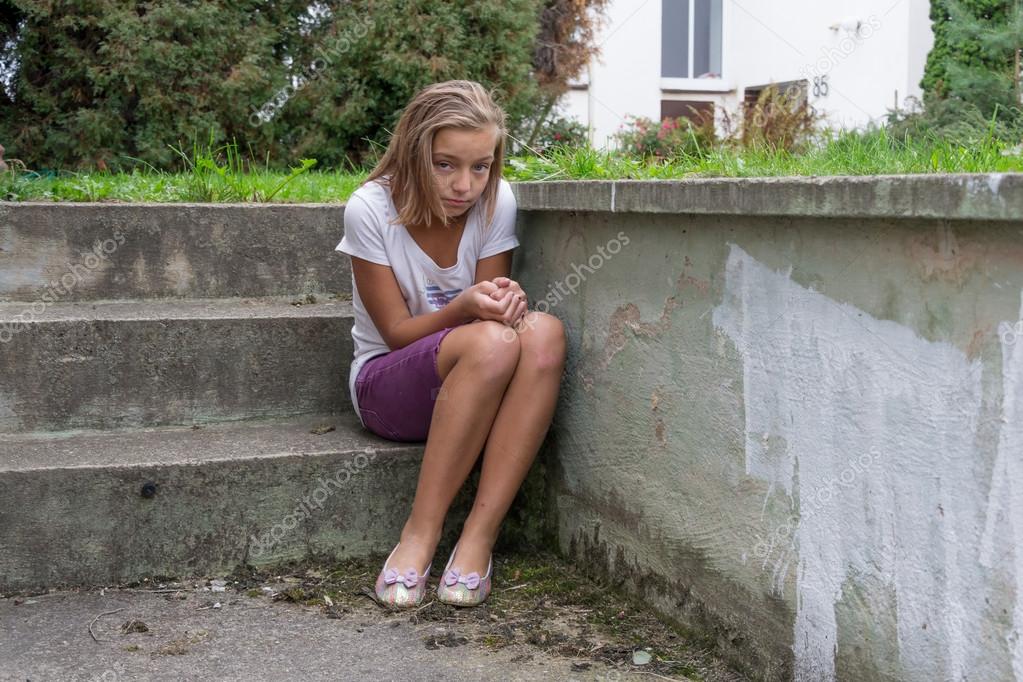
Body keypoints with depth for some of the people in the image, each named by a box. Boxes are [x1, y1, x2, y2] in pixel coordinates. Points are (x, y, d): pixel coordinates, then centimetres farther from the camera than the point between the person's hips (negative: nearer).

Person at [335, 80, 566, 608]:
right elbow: (397, 332, -12)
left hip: (480, 388, 4)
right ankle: (420, 534, -28)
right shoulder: (371, 209, -14)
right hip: (385, 384, -3)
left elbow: (488, 307, -1)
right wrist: (464, 308, -31)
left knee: (544, 332, -31)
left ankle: (479, 537, -30)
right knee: (491, 343, -36)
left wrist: (503, 304, -27)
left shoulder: (496, 203, -7)